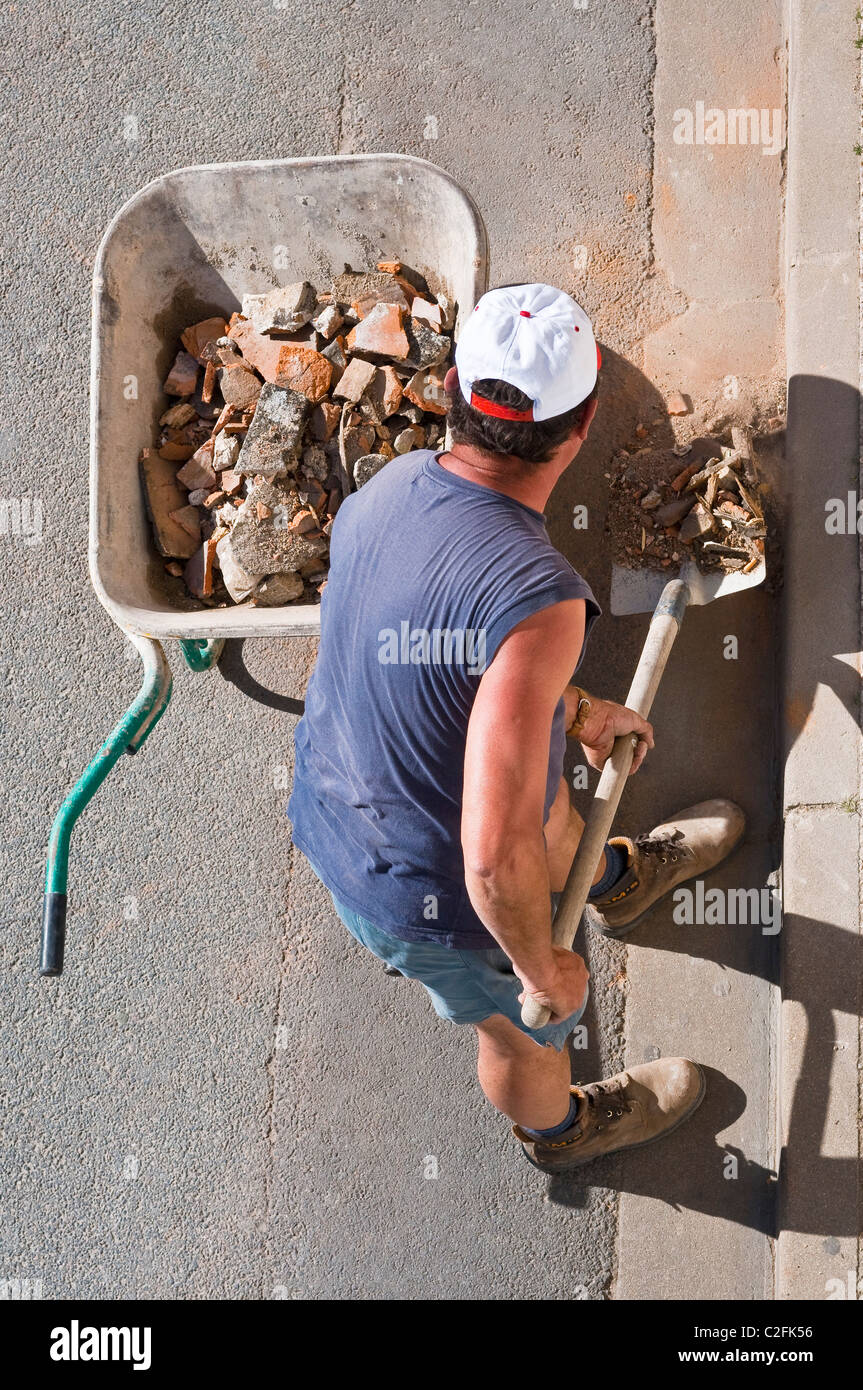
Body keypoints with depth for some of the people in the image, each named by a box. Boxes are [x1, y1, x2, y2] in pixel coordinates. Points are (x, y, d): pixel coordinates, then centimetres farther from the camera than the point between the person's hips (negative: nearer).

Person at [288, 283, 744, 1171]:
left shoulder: (392, 484, -15)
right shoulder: (538, 599, -40)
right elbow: (496, 859, -39)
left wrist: (575, 712, 13)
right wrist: (541, 965, -19)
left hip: (332, 808, 7)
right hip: (428, 897, -7)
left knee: (543, 799, 36)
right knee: (527, 1027, 27)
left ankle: (614, 880, 70)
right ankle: (559, 1131, 62)